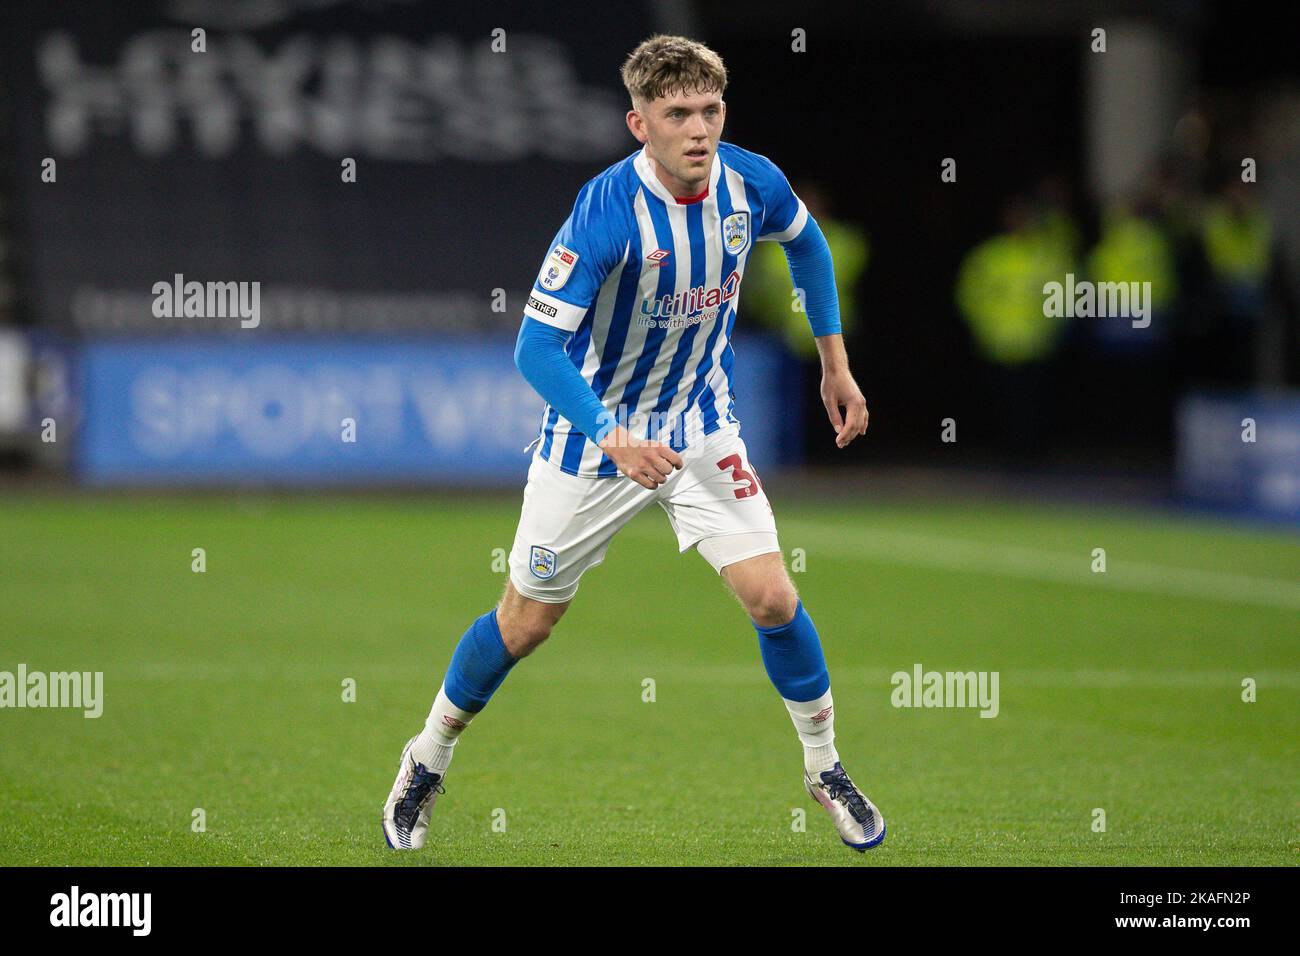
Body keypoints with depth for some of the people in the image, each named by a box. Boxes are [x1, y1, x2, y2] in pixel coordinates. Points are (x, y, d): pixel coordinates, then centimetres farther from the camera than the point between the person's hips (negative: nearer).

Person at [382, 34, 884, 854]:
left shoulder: (752, 184, -14)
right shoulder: (607, 211, -29)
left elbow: (807, 242, 11)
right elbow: (537, 347, -30)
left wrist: (835, 363, 13)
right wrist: (613, 438, -42)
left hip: (703, 425, 3)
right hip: (595, 430, -3)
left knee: (773, 598, -10)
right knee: (525, 623, 7)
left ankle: (827, 770, 11)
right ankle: (427, 763, 30)